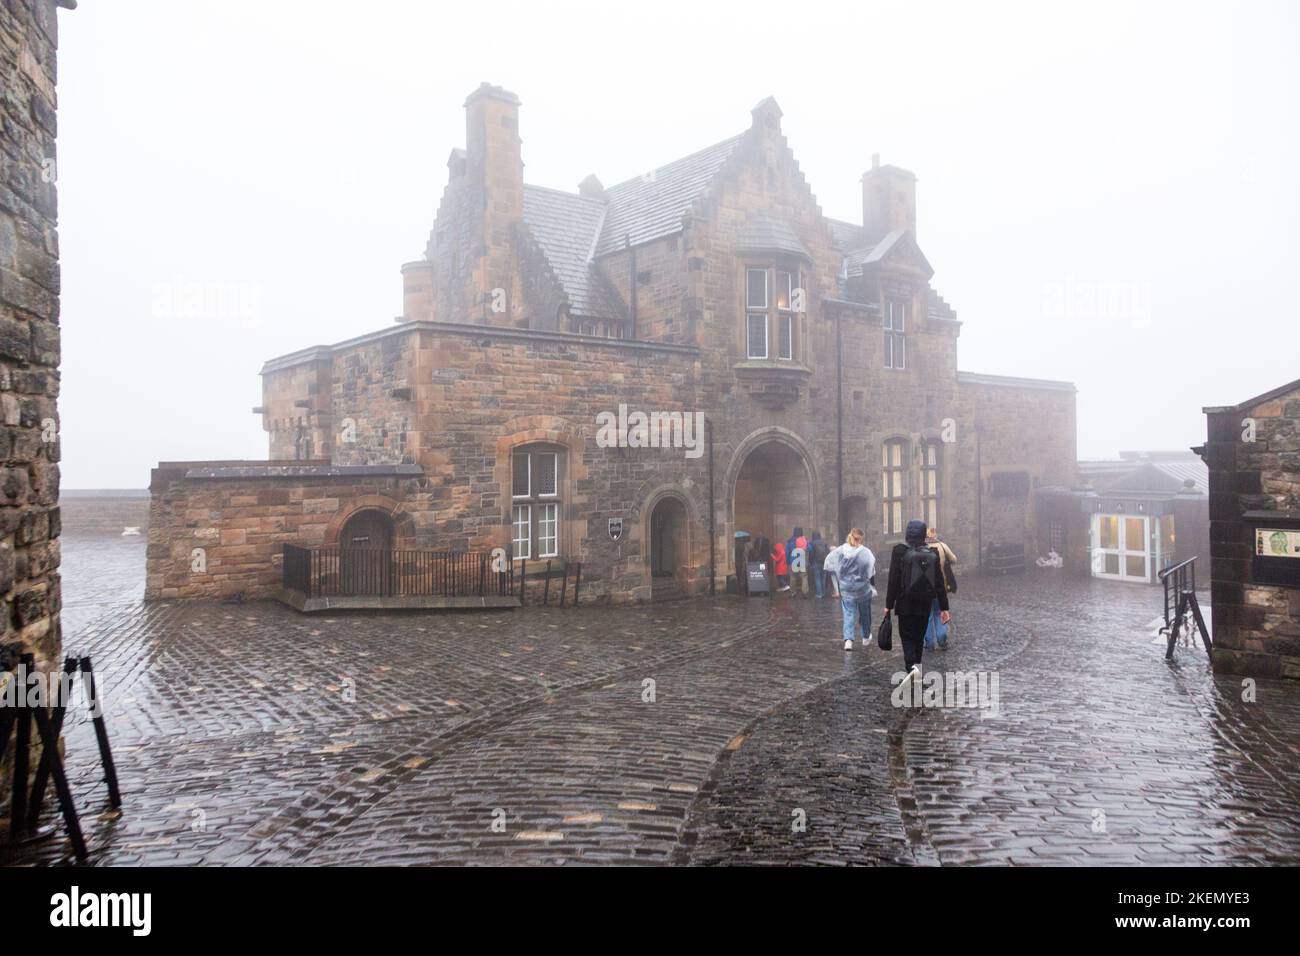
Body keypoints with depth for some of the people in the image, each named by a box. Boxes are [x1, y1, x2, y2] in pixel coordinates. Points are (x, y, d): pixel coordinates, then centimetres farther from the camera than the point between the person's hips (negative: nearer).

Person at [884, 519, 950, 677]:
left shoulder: (900, 551, -8)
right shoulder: (932, 554, 2)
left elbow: (893, 580, -9)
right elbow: (940, 583, 3)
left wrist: (889, 604, -5)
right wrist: (944, 607, 7)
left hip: (905, 604, -3)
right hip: (925, 604, 3)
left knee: (907, 636, 3)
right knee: (919, 636, 16)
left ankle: (912, 666, -18)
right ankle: (916, 665, 21)